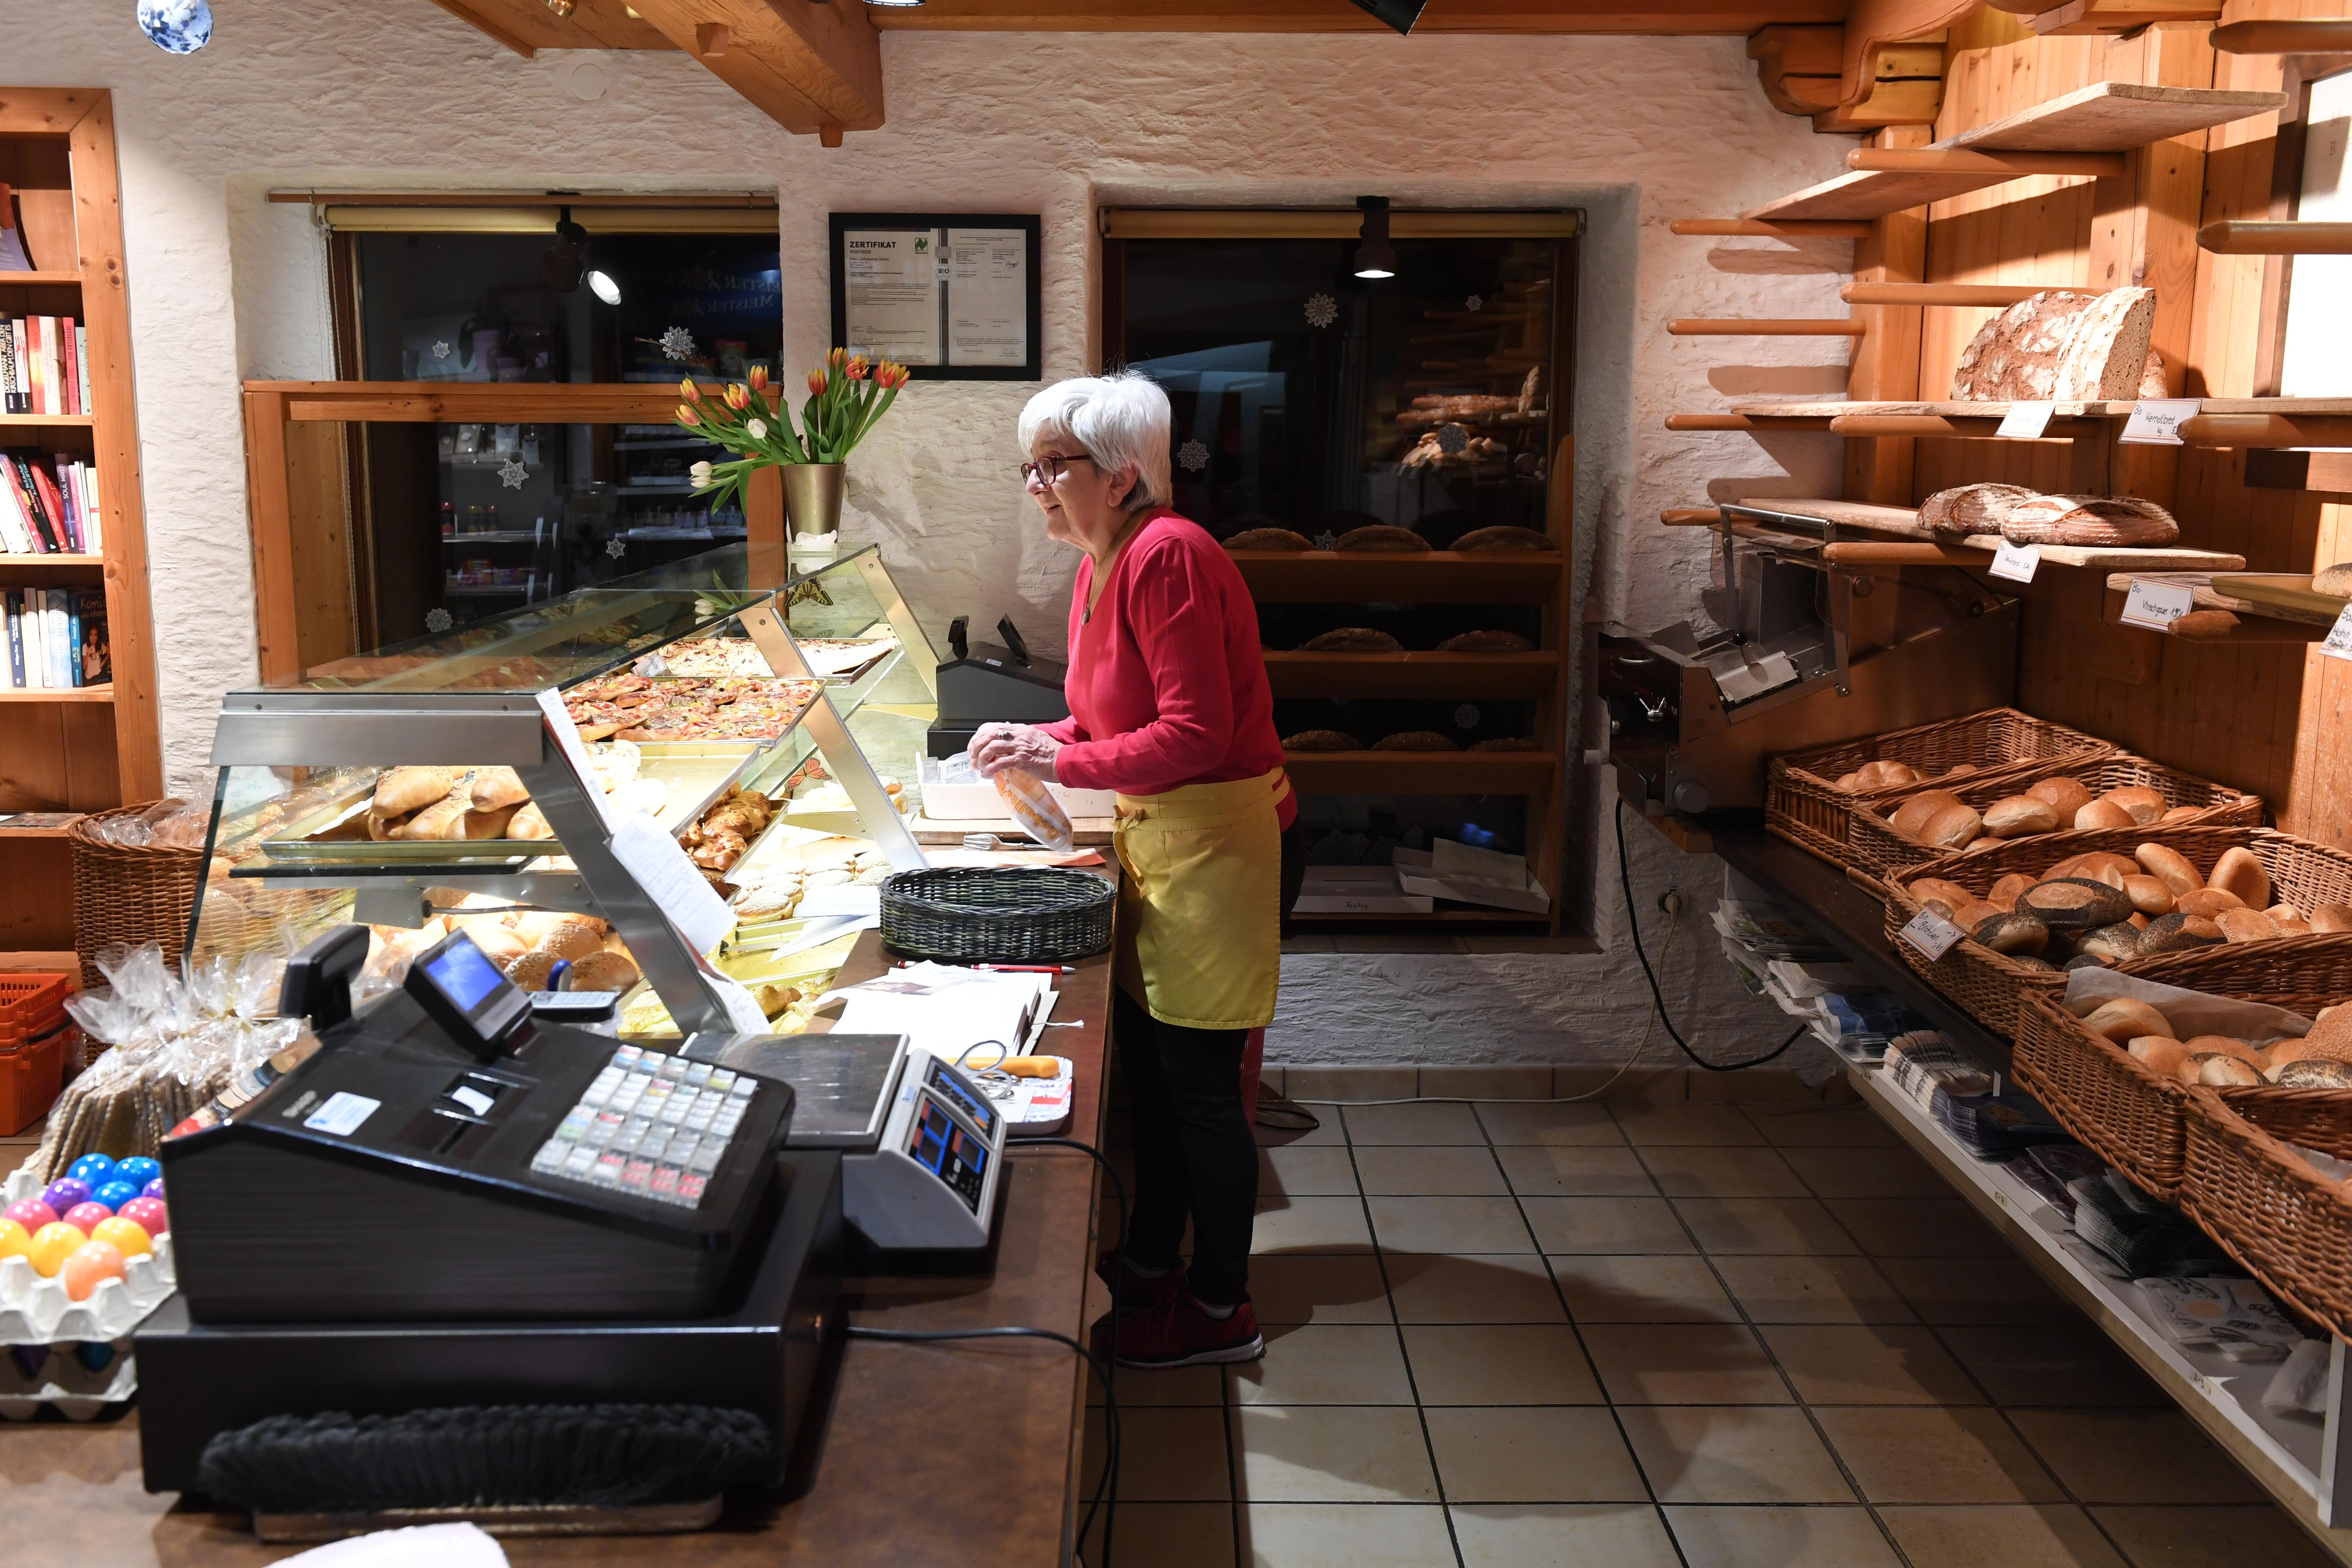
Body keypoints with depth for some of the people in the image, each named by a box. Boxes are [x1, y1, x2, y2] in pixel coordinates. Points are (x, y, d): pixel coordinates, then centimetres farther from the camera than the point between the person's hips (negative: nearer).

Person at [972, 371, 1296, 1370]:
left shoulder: (1167, 557, -20)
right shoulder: (1102, 567, 10)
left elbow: (1196, 736, -25)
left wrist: (1063, 764, -20)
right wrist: (1036, 740, 4)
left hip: (1215, 838, -10)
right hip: (1154, 835, 10)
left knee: (1198, 1079, 0)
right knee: (1145, 1059, 18)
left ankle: (1220, 1307, 17)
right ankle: (1150, 1260, 36)